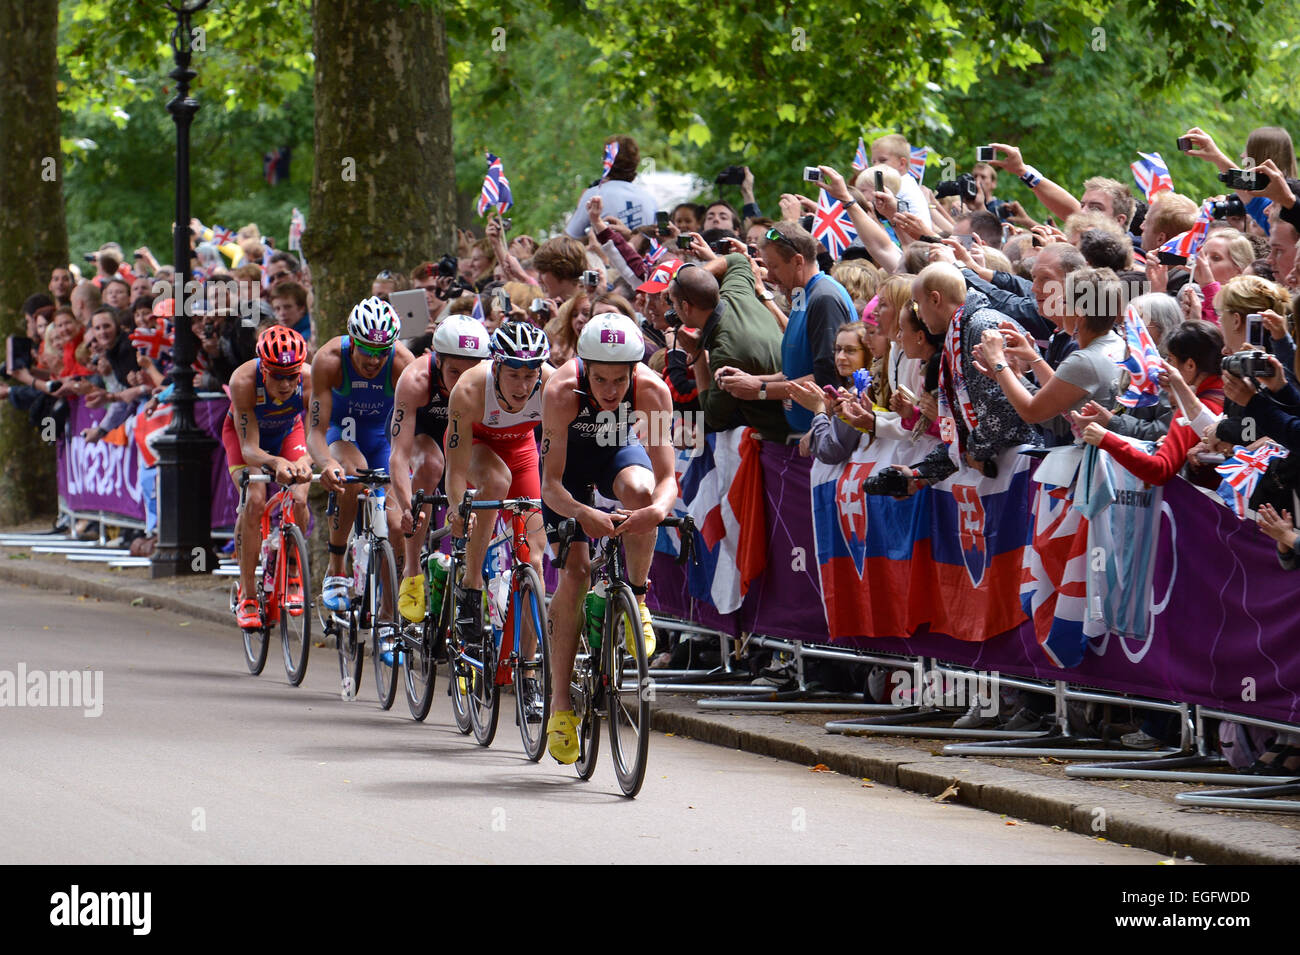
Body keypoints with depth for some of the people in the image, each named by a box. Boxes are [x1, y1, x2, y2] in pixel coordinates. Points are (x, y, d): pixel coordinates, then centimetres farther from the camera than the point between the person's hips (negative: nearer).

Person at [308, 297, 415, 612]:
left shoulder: (402, 363, -30)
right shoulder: (329, 360, -30)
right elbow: (316, 433, -30)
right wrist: (327, 464, -53)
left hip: (382, 434, 1)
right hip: (341, 431, -1)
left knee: (396, 527, -12)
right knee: (354, 473, -36)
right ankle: (335, 571, -22)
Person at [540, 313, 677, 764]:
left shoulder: (652, 391, -34)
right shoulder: (562, 391, -37)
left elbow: (666, 478, -32)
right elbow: (551, 485, -36)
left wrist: (659, 508, -55)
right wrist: (582, 514, -57)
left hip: (620, 450, 1)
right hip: (571, 460, -1)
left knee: (640, 490, -35)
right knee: (574, 572, -14)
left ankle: (636, 600, -12)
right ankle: (560, 705, -6)